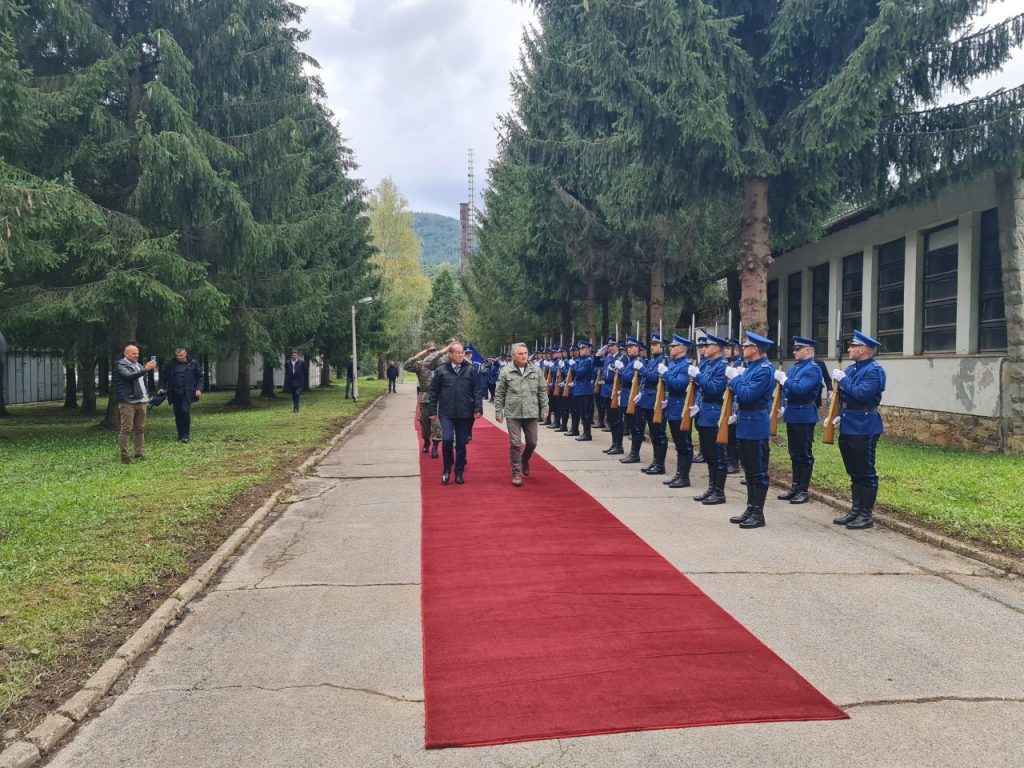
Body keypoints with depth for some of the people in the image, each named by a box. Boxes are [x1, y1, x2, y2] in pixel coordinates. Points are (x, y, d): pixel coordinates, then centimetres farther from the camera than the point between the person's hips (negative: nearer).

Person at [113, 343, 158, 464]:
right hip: (127, 403, -7)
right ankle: (124, 455, -6)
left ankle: (139, 452, 15)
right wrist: (146, 369, -29)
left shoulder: (139, 365, 18)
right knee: (126, 429, -8)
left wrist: (146, 395, 17)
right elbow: (129, 376, -23)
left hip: (141, 402, 7)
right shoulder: (120, 365, -4)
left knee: (140, 429, 8)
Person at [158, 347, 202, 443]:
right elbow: (164, 377, 13)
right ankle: (180, 435, 17)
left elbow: (200, 377, 4)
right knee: (178, 415, 6)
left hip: (187, 393, -3)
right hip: (175, 393, 3)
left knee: (185, 411, -17)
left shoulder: (193, 364, 1)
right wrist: (162, 388, -1)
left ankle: (186, 435, -8)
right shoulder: (171, 365, 5)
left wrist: (199, 389, -7)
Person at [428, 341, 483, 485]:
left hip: (465, 414, 1)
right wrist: (433, 411, 4)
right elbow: (433, 392, 6)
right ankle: (447, 469, 5)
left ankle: (459, 473, 21)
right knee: (447, 440, -15)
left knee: (461, 444, 8)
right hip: (446, 414, -1)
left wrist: (478, 409, -4)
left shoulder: (471, 370, 2)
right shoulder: (441, 371, 1)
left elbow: (476, 391, 3)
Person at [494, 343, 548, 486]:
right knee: (515, 444, -1)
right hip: (513, 413, -2)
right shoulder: (506, 372, -3)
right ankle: (516, 473, 9)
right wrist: (498, 411, -1)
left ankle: (524, 460, 39)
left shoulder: (536, 371, 3)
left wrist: (544, 409, 4)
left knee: (532, 443, 9)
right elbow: (499, 394, 1)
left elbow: (542, 392, 8)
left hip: (531, 413, 2)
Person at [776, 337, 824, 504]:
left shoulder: (813, 369, -13)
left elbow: (800, 389, -25)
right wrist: (784, 408, 9)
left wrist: (783, 379, -20)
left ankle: (803, 491, 4)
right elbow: (787, 389, 20)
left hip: (804, 417, -9)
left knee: (804, 454, -1)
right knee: (794, 454, 13)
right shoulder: (795, 367, 15)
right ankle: (795, 487, 21)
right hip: (792, 415, 9)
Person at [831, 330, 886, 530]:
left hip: (864, 429, -9)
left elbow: (862, 394, -25)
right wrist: (839, 416, 9)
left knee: (866, 473, -1)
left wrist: (842, 380, -16)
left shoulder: (874, 370, -13)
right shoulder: (851, 368, 14)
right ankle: (855, 510, 23)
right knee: (854, 472, 15)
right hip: (848, 427, 9)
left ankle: (867, 515, 6)